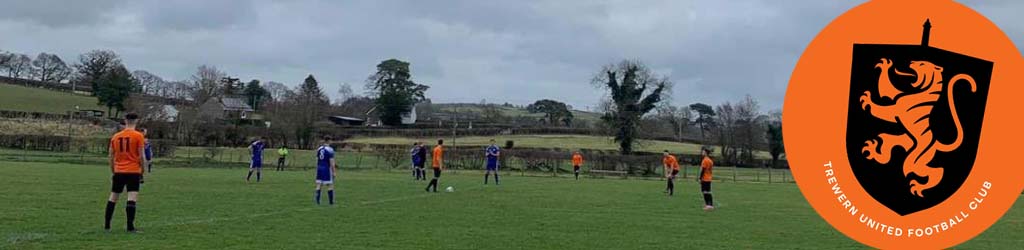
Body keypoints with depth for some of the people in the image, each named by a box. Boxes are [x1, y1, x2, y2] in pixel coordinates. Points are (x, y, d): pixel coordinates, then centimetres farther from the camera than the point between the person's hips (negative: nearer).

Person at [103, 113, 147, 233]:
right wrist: (143, 170, 4)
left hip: (118, 172, 4)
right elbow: (142, 156, -7)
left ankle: (107, 225, 18)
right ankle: (130, 226, -14)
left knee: (113, 197, 14)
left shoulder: (115, 136, 9)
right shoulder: (138, 136, -5)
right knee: (132, 198, -7)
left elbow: (111, 157, 13)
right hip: (134, 171, -4)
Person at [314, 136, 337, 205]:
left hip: (319, 168, 5)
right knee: (330, 185, 3)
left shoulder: (319, 149, 8)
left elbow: (317, 159, 13)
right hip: (327, 168, -5)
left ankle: (317, 200, -2)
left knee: (319, 184, 6)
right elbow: (331, 162, -13)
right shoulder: (330, 150, -11)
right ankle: (331, 201, 5)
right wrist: (334, 172, -10)